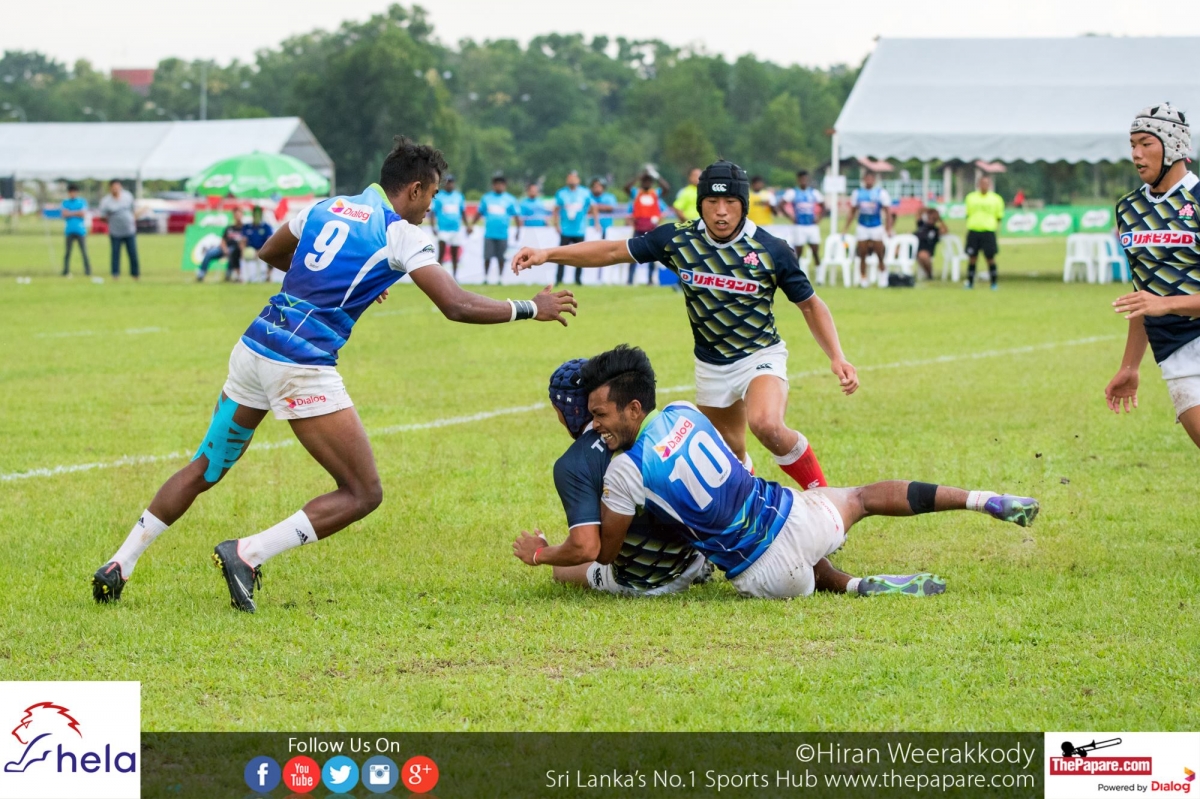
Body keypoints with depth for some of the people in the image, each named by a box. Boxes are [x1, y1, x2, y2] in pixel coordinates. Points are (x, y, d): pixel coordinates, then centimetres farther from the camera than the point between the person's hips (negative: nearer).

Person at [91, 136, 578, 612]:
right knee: (363, 494, 1)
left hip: (253, 348, 7)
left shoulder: (327, 207, 16)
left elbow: (270, 252, 33)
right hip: (303, 369, -7)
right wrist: (530, 309, 5)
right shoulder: (400, 234, -3)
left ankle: (119, 565, 20)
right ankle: (246, 553, -10)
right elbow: (456, 306, -7)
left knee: (204, 470, 22)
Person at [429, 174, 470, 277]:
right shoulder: (438, 197, -2)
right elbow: (432, 213, -4)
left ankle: (454, 277, 16)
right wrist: (434, 227, -15)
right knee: (441, 255, -12)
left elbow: (463, 213, 19)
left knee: (455, 256, 9)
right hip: (443, 229, -4)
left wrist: (467, 226, 15)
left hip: (456, 230, 4)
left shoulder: (459, 196, 10)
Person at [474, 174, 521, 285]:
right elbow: (479, 213, 15)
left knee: (501, 258, 3)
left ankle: (499, 278, 14)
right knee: (487, 257, -3)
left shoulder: (509, 200, 4)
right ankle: (485, 277, 8)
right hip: (489, 233, 1)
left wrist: (518, 229, -5)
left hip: (502, 234, -1)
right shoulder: (486, 198, 8)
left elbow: (516, 216, 4)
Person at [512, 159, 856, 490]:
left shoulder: (772, 250, -17)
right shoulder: (677, 239, -11)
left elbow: (810, 304, -5)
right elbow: (612, 251, -4)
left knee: (766, 424, -31)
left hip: (760, 355, -4)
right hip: (711, 363, 4)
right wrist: (547, 254, -13)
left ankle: (819, 489, -10)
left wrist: (837, 357, -14)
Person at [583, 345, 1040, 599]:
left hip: (765, 576, -4)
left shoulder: (625, 472, -17)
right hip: (792, 519, 4)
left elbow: (604, 553, -5)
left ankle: (854, 586, 4)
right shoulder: (683, 413, 0)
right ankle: (985, 501, 24)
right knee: (863, 498, 29)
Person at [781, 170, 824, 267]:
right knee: (798, 253, 0)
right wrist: (790, 217, -9)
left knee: (816, 253, 0)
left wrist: (819, 218, 7)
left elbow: (822, 205, 20)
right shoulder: (792, 192, -1)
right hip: (799, 226, -3)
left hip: (813, 226, 3)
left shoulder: (814, 192, 8)